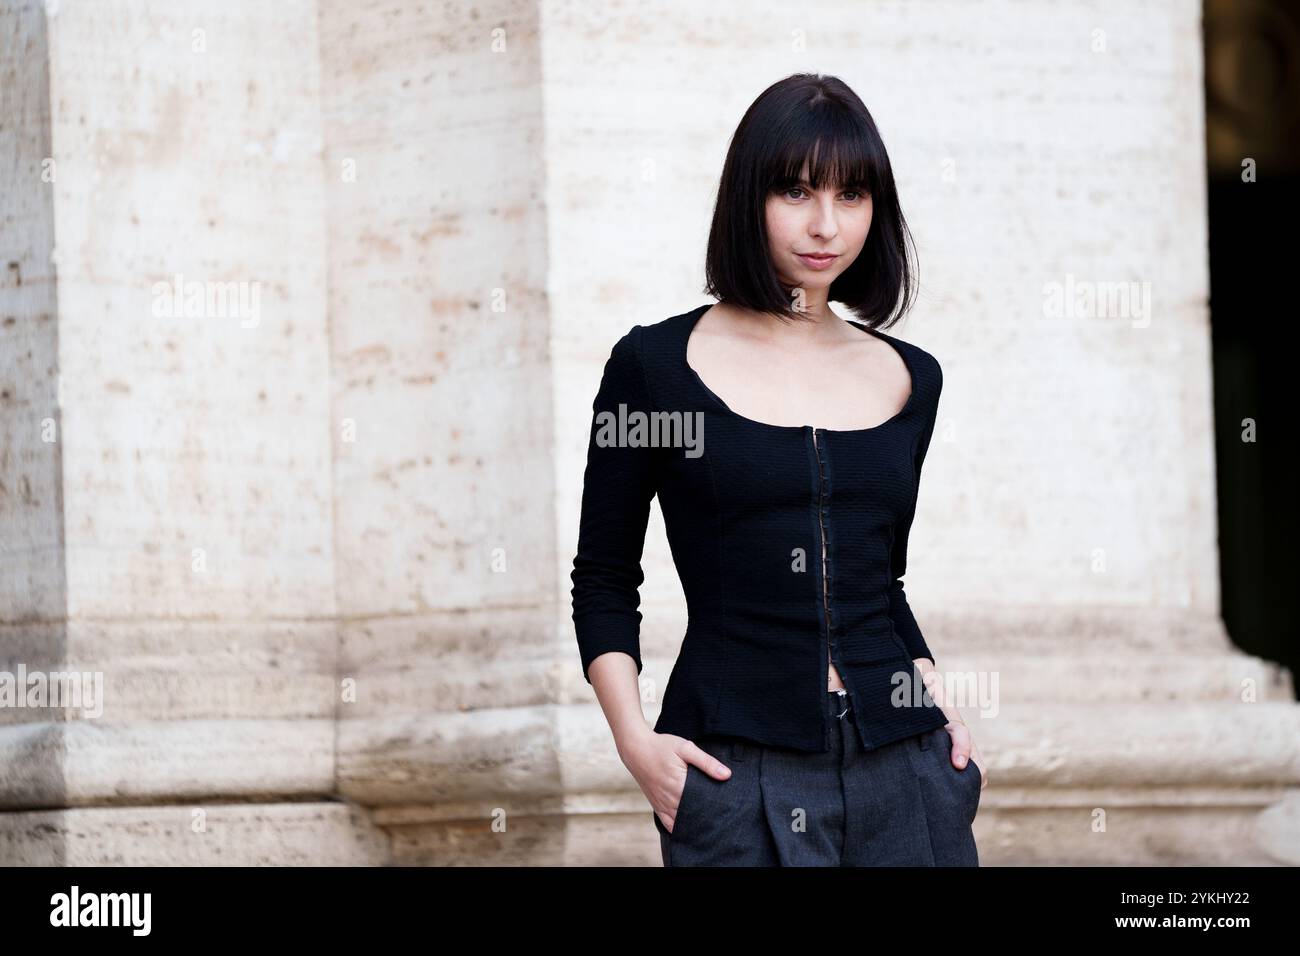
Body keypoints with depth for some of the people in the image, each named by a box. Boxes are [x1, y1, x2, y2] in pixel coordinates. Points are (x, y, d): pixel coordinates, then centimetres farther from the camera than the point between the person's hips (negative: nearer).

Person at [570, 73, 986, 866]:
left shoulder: (908, 378, 10)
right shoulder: (656, 366, -1)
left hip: (901, 770, 3)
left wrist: (941, 707, 7)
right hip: (737, 772, -3)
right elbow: (605, 581, 3)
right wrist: (633, 736, -9)